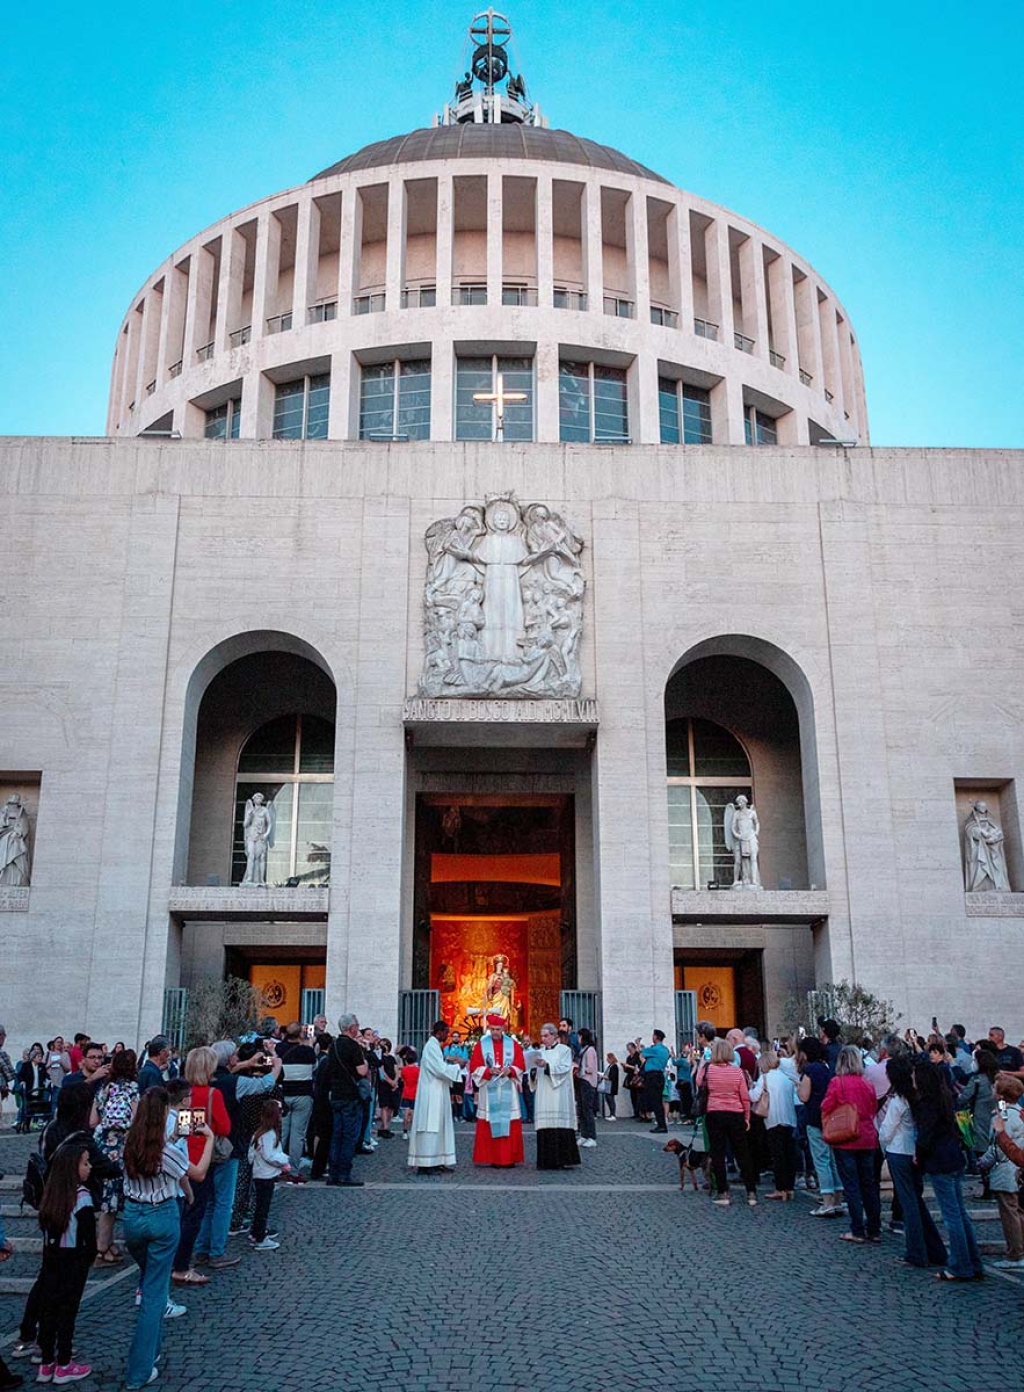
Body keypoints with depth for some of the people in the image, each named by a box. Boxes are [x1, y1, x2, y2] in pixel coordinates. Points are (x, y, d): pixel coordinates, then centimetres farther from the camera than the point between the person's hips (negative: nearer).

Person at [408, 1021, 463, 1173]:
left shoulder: (434, 1045, 15)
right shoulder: (432, 1046, -16)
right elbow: (440, 1069, -20)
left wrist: (451, 1064, 9)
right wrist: (457, 1066, -6)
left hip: (435, 1094, 10)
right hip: (432, 1094, -10)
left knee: (436, 1127, 11)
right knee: (431, 1127, -8)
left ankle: (435, 1161, 14)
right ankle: (425, 1163, -6)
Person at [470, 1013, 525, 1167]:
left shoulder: (513, 1044, 7)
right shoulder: (481, 1044, 4)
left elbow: (520, 1066, 5)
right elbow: (474, 1067, 0)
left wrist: (509, 1070, -14)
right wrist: (489, 1071, -16)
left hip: (508, 1091, 1)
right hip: (489, 1091, -1)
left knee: (510, 1124, -2)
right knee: (489, 1125, -2)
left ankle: (509, 1158, 5)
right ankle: (492, 1158, 3)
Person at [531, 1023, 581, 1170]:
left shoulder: (564, 1050, 4)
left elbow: (565, 1069, -9)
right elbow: (535, 1075, 18)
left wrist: (547, 1066, -19)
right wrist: (533, 1071, -5)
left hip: (558, 1095, -4)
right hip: (543, 1095, 4)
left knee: (559, 1125, -10)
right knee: (544, 1127, -2)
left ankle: (560, 1160, -8)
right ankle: (546, 1161, 0)